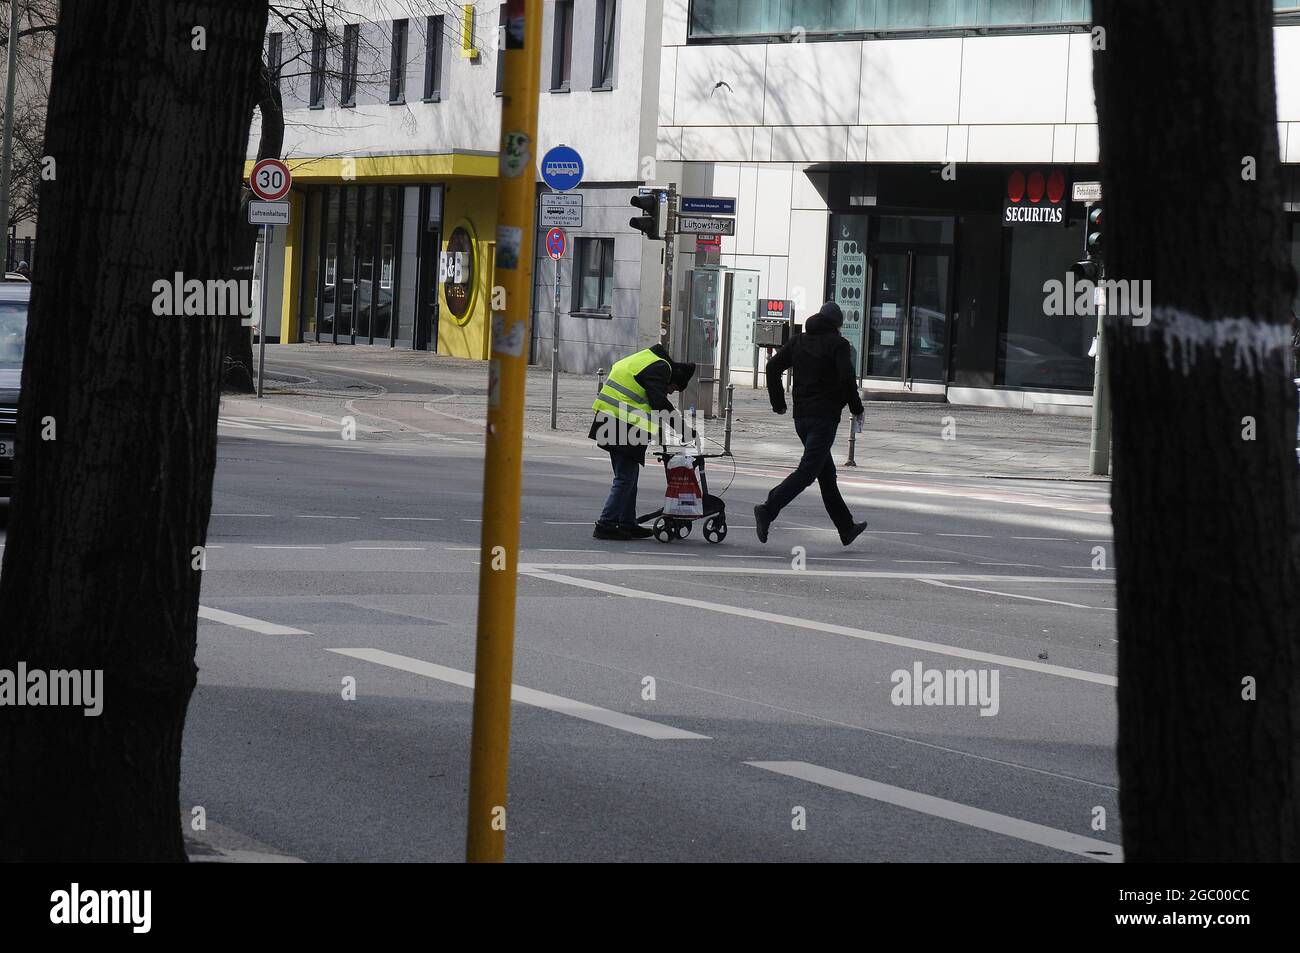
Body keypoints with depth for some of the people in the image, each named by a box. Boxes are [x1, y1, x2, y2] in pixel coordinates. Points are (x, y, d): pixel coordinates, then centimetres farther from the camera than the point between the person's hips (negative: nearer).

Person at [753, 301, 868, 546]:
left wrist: (778, 403, 13)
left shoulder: (799, 340, 13)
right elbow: (846, 377, -16)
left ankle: (847, 528, 23)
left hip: (801, 416, 7)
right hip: (825, 416, -7)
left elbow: (773, 367, 7)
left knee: (826, 473, 15)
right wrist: (857, 409, -4)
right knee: (807, 471, -11)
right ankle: (768, 510, -28)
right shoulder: (838, 344, -5)